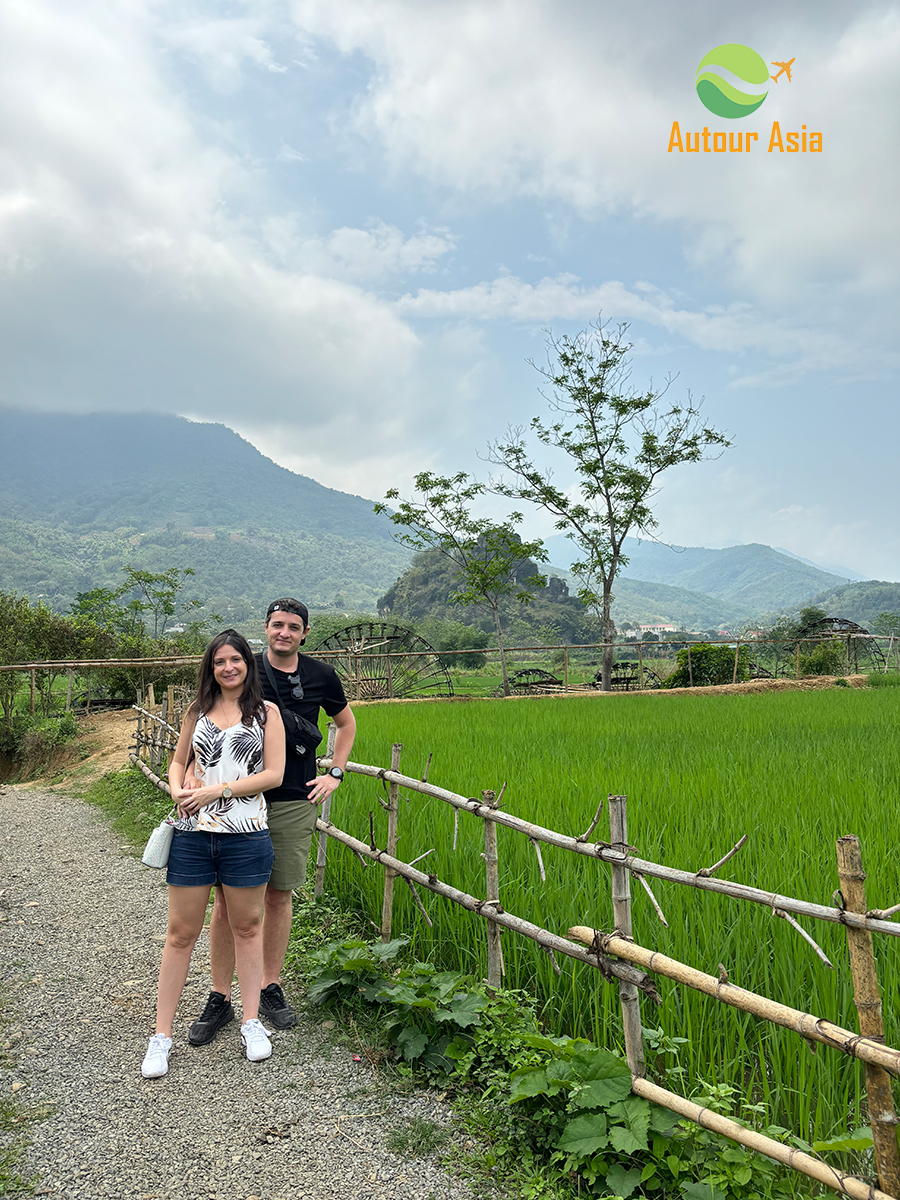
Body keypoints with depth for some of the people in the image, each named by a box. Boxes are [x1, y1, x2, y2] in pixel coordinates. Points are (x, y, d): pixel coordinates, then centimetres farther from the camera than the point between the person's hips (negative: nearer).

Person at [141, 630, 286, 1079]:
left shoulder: (267, 713, 1)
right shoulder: (198, 711, 10)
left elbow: (274, 774, -6)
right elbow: (177, 762, 18)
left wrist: (217, 790, -14)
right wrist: (178, 789, -5)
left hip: (246, 835, -2)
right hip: (192, 834, 2)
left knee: (247, 928, 12)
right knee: (181, 933, 9)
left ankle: (251, 1022, 28)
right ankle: (162, 1034, 22)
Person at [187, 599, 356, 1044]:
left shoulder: (321, 677, 4)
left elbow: (346, 723, 20)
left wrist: (335, 773, 11)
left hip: (294, 803, 2)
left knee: (279, 895, 11)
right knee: (226, 899, 2)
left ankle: (271, 988, 28)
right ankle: (220, 998, 18)